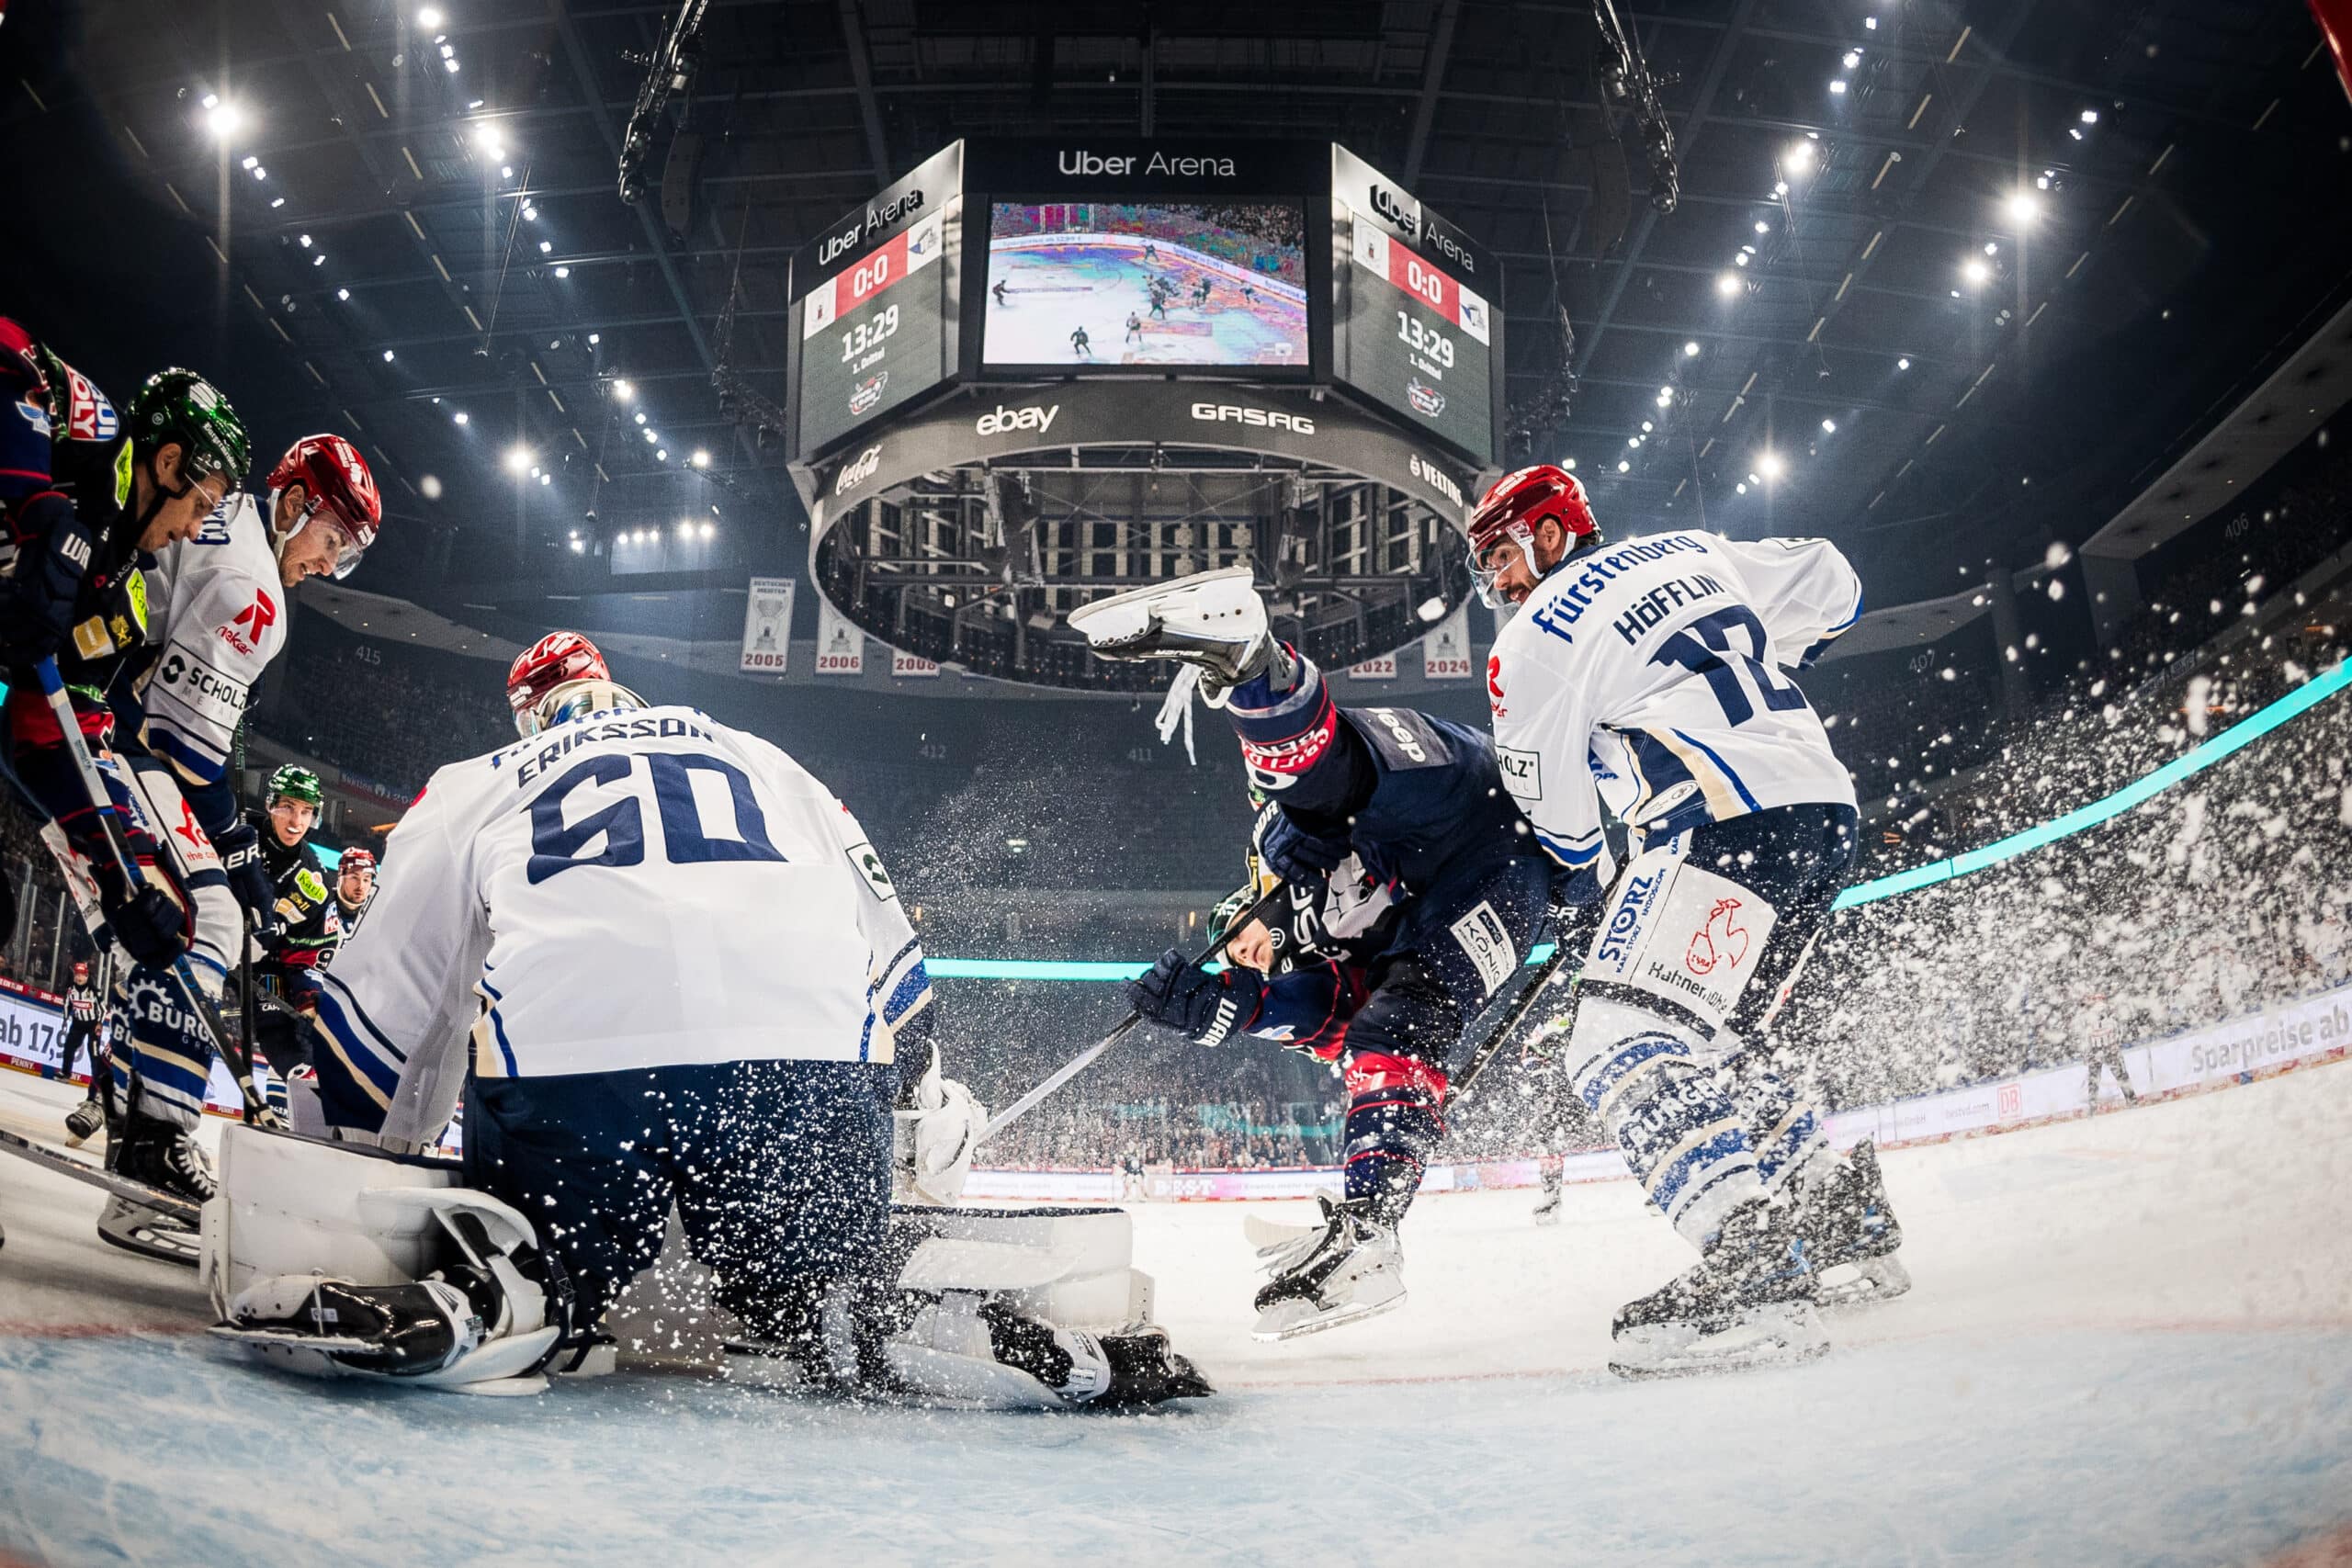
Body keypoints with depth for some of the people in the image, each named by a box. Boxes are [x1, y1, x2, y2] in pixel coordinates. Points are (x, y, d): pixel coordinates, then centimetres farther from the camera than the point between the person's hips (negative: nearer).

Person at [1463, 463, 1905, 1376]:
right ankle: (1844, 1216, 22)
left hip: (1727, 824, -9)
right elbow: (1831, 588, 29)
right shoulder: (1693, 554, 21)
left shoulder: (1532, 644, 1)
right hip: (1827, 811, 9)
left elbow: (1557, 812, 7)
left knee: (1623, 1045, -16)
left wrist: (1591, 891, 25)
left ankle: (1756, 1272, -31)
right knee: (1711, 1040, 21)